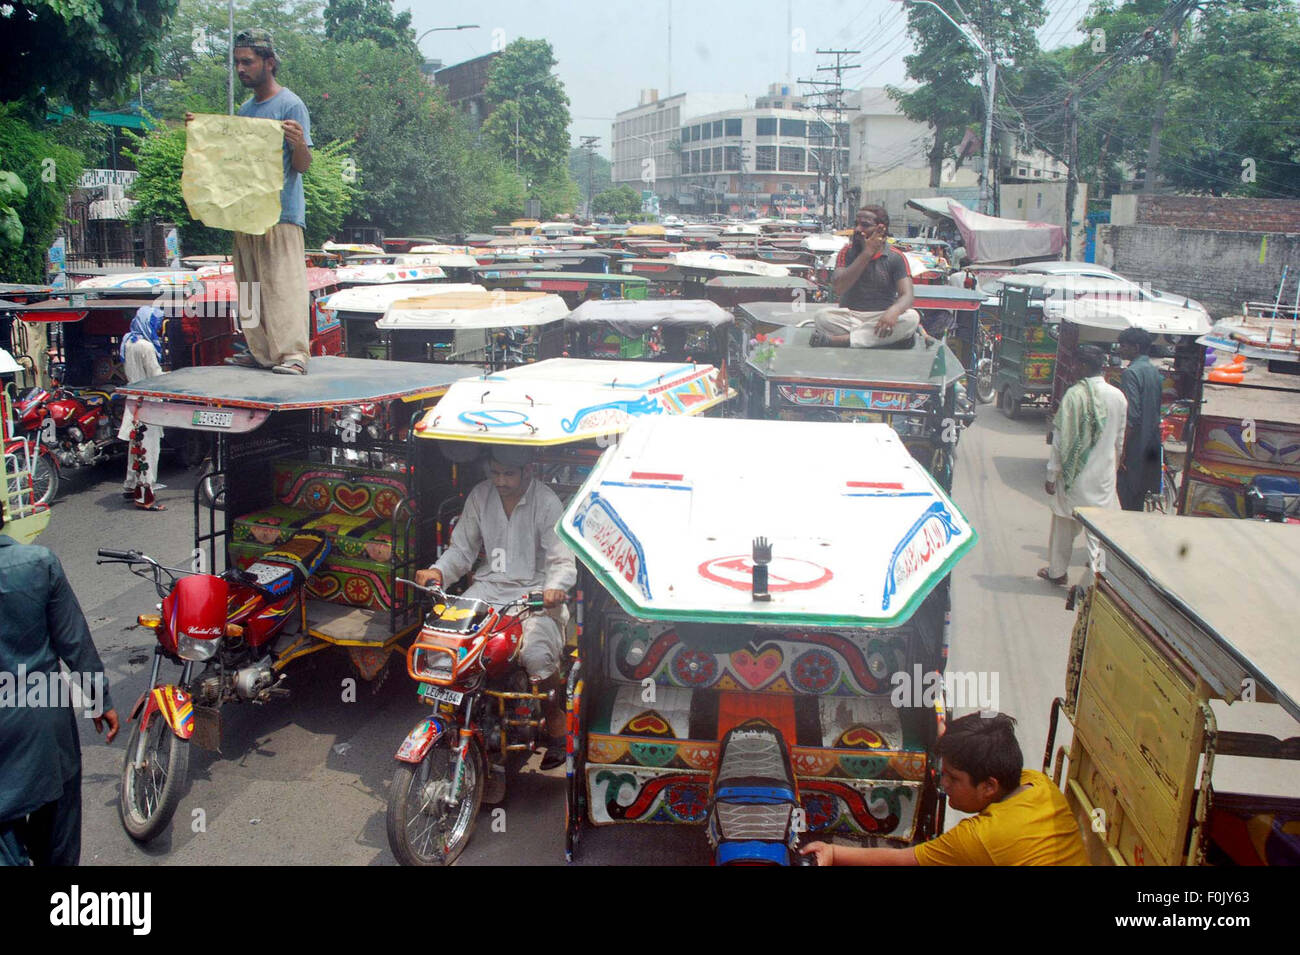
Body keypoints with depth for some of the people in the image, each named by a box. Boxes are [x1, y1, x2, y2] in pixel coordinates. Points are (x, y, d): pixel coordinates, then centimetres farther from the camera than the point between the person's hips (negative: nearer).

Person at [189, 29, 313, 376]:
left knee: (284, 284, -13)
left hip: (282, 213, -8)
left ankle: (294, 354, -15)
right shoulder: (245, 109, 18)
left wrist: (300, 145, -32)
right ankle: (260, 351, 14)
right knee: (250, 287, 8)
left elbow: (302, 166, -11)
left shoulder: (290, 105, -5)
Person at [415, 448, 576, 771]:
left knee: (537, 654, -29)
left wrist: (554, 588, -31)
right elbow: (462, 549, 12)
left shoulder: (546, 502, -7)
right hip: (489, 586, 4)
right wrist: (438, 572, -8)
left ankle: (557, 728, -4)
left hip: (535, 591, -4)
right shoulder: (480, 495, 7)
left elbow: (563, 561, -9)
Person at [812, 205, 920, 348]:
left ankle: (839, 339, -33)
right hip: (849, 316, 0)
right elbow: (838, 288, -13)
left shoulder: (895, 258, 1)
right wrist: (867, 253, -16)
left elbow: (907, 296, -11)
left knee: (912, 317, -31)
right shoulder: (848, 252, 3)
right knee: (822, 316, -29)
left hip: (881, 318, 0)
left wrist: (893, 311, -36)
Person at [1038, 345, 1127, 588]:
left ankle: (1057, 571, 30)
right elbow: (1120, 440, 8)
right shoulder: (1118, 397, -2)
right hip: (1104, 474, 2)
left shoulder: (1074, 394, -14)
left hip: (1074, 474, -2)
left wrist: (1052, 474, -6)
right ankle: (1094, 580, 0)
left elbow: (1061, 438, -12)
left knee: (1064, 524, 15)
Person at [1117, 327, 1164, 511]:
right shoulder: (1156, 372, 12)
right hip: (1151, 446, 8)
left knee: (1128, 502, -1)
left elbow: (1131, 417, -21)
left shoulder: (1131, 373, -14)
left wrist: (1121, 451, -20)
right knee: (1138, 502, 16)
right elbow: (1159, 411, 15)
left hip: (1134, 447, -8)